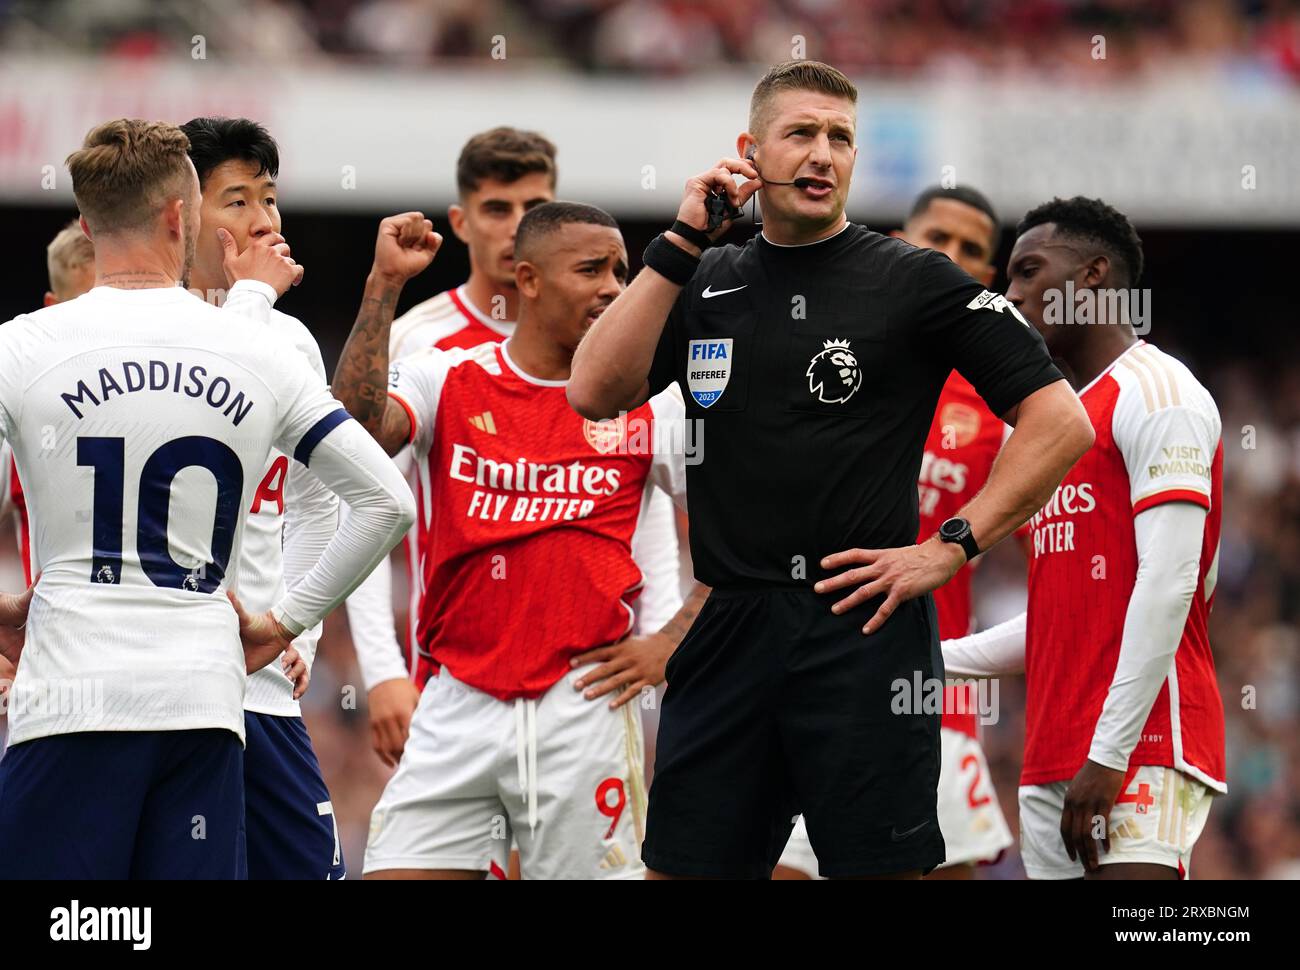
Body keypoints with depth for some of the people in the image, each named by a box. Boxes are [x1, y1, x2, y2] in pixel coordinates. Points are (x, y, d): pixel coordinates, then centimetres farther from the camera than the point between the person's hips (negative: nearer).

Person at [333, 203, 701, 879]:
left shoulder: (649, 408, 5)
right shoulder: (444, 381, 5)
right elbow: (354, 432, -15)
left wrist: (672, 644, 0)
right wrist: (385, 283, -16)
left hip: (583, 703, 0)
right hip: (457, 705, 0)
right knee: (394, 872, -6)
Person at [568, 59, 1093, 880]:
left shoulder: (912, 281, 0)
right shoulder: (705, 283, 13)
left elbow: (1061, 421, -4)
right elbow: (596, 394, -1)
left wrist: (951, 548, -10)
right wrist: (680, 245, -5)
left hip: (863, 628, -4)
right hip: (726, 629, 4)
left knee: (877, 866, -3)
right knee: (687, 865, 6)